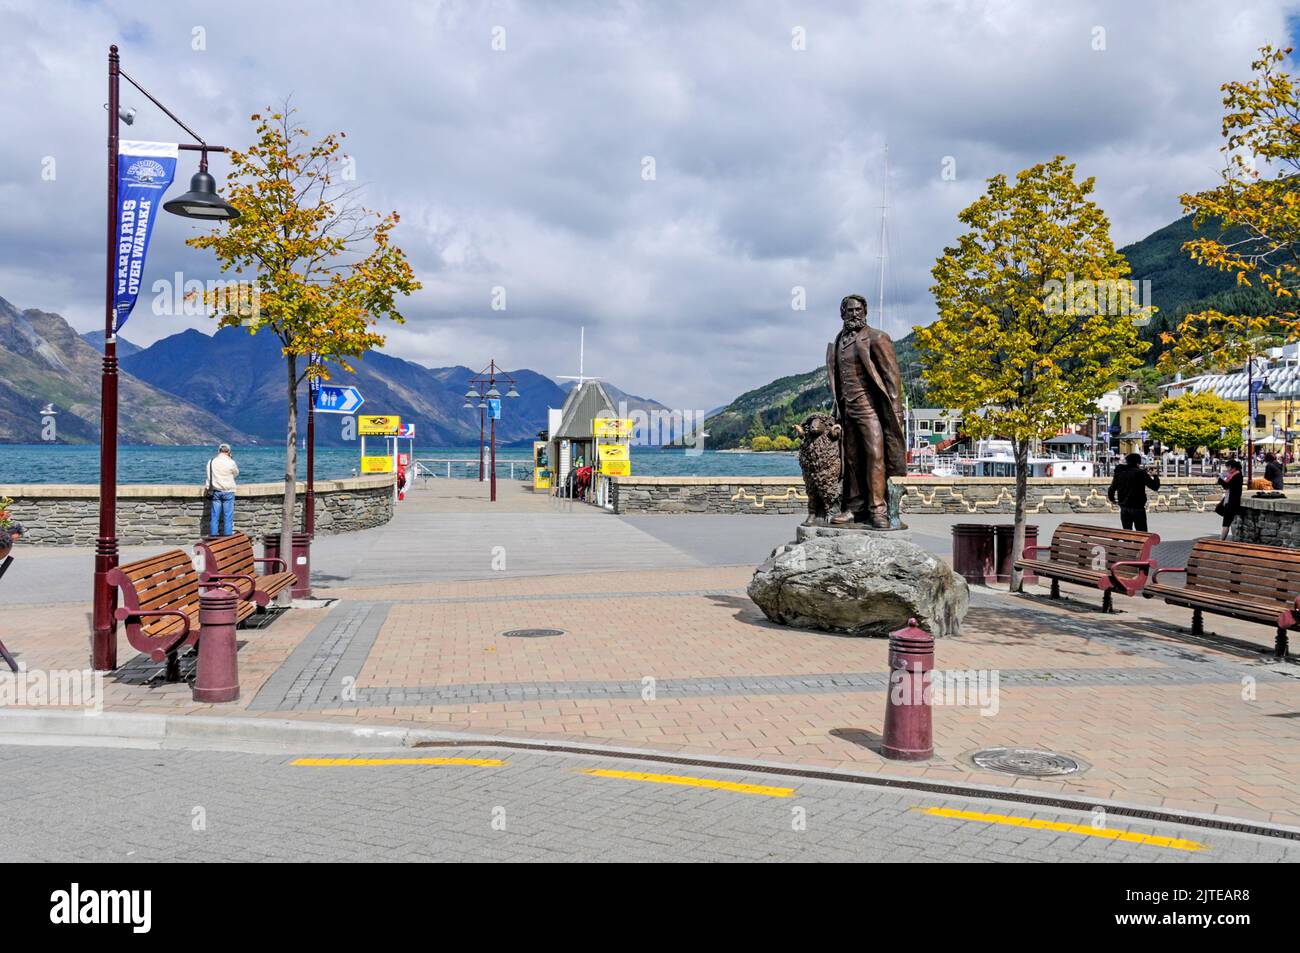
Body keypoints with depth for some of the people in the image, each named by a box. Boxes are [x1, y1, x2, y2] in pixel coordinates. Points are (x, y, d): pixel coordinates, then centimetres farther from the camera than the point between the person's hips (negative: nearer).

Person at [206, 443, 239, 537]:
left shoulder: (211, 462, 1)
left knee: (214, 516, 6)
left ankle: (213, 537, 6)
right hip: (228, 492, -3)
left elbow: (209, 477, 8)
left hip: (215, 491, 3)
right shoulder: (231, 463, -10)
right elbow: (236, 473, 7)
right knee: (228, 517, 1)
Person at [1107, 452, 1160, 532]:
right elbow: (1155, 486, -8)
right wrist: (1155, 476, 11)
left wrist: (1112, 499, 27)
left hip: (1124, 509, 5)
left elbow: (1111, 490, 7)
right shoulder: (1141, 473, -10)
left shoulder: (1119, 473, 4)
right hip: (1138, 508, -5)